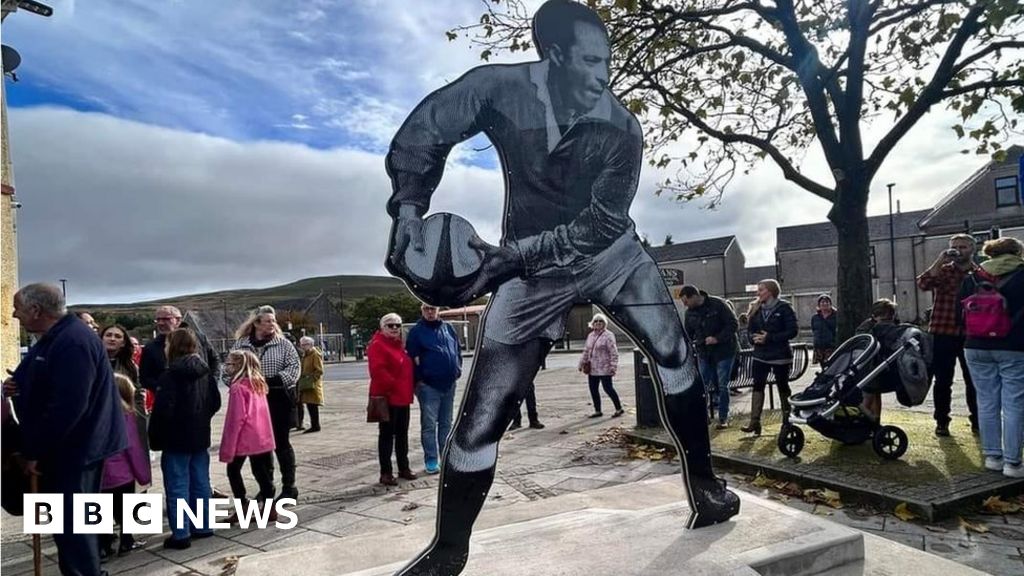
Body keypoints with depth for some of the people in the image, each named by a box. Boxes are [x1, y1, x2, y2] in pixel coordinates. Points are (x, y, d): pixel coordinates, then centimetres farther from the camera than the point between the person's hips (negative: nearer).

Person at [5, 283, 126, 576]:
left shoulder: (72, 342, -23)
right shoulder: (53, 338, 11)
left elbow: (67, 406, -28)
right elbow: (45, 387, 24)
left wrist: (34, 450, -20)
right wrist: (16, 386, 3)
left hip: (73, 449, -11)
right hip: (68, 445, 11)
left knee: (70, 524, -3)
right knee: (72, 521, 19)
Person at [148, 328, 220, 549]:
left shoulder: (170, 375, -16)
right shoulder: (204, 371, 6)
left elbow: (162, 410, -20)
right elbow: (215, 402, 11)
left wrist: (155, 438, -10)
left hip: (177, 439, -7)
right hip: (200, 436, 7)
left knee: (177, 486, 1)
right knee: (201, 482, 13)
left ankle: (181, 534, 5)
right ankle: (203, 527, 23)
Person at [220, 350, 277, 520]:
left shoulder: (238, 388, -14)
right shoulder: (259, 384, 8)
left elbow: (236, 419, -15)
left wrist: (228, 448, -10)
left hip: (244, 440, -6)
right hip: (263, 439, 6)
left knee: (233, 471, 12)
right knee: (263, 473, 11)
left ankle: (242, 507, 13)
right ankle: (269, 508, 14)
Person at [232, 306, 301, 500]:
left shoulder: (283, 344, 0)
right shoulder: (241, 344, 5)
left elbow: (294, 367, -6)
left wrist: (273, 381, -18)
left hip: (279, 400, -2)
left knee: (281, 443, 3)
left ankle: (289, 486, 13)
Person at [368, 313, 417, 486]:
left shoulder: (399, 345, 17)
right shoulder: (377, 345, -12)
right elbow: (378, 371, -24)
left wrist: (408, 388, 14)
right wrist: (393, 385, -22)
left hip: (402, 397, 9)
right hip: (387, 397, -9)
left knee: (402, 434, 15)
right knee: (387, 434, -3)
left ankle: (404, 468, 25)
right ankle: (386, 472, 3)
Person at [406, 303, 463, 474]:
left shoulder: (448, 327, 9)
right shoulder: (416, 331, -4)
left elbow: (458, 350, 15)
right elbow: (412, 358, -6)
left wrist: (458, 369, 4)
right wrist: (419, 380, -10)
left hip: (449, 383, 5)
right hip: (428, 385, -4)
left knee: (446, 423, 14)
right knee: (429, 424, -1)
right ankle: (431, 460, 7)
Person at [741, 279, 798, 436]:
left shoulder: (784, 308, -8)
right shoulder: (757, 309, 8)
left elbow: (793, 331, -13)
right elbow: (751, 329, 14)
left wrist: (769, 338, -19)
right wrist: (754, 337, -10)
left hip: (780, 356, -4)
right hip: (760, 355, 4)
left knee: (782, 386, 9)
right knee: (757, 386, -6)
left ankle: (787, 420, 24)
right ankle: (755, 422, -8)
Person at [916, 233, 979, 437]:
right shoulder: (941, 271, 5)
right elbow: (923, 284, -15)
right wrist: (940, 261, -18)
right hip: (942, 334, -1)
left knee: (974, 381, 9)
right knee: (943, 381, 4)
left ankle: (977, 421, 22)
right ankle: (941, 422, 12)